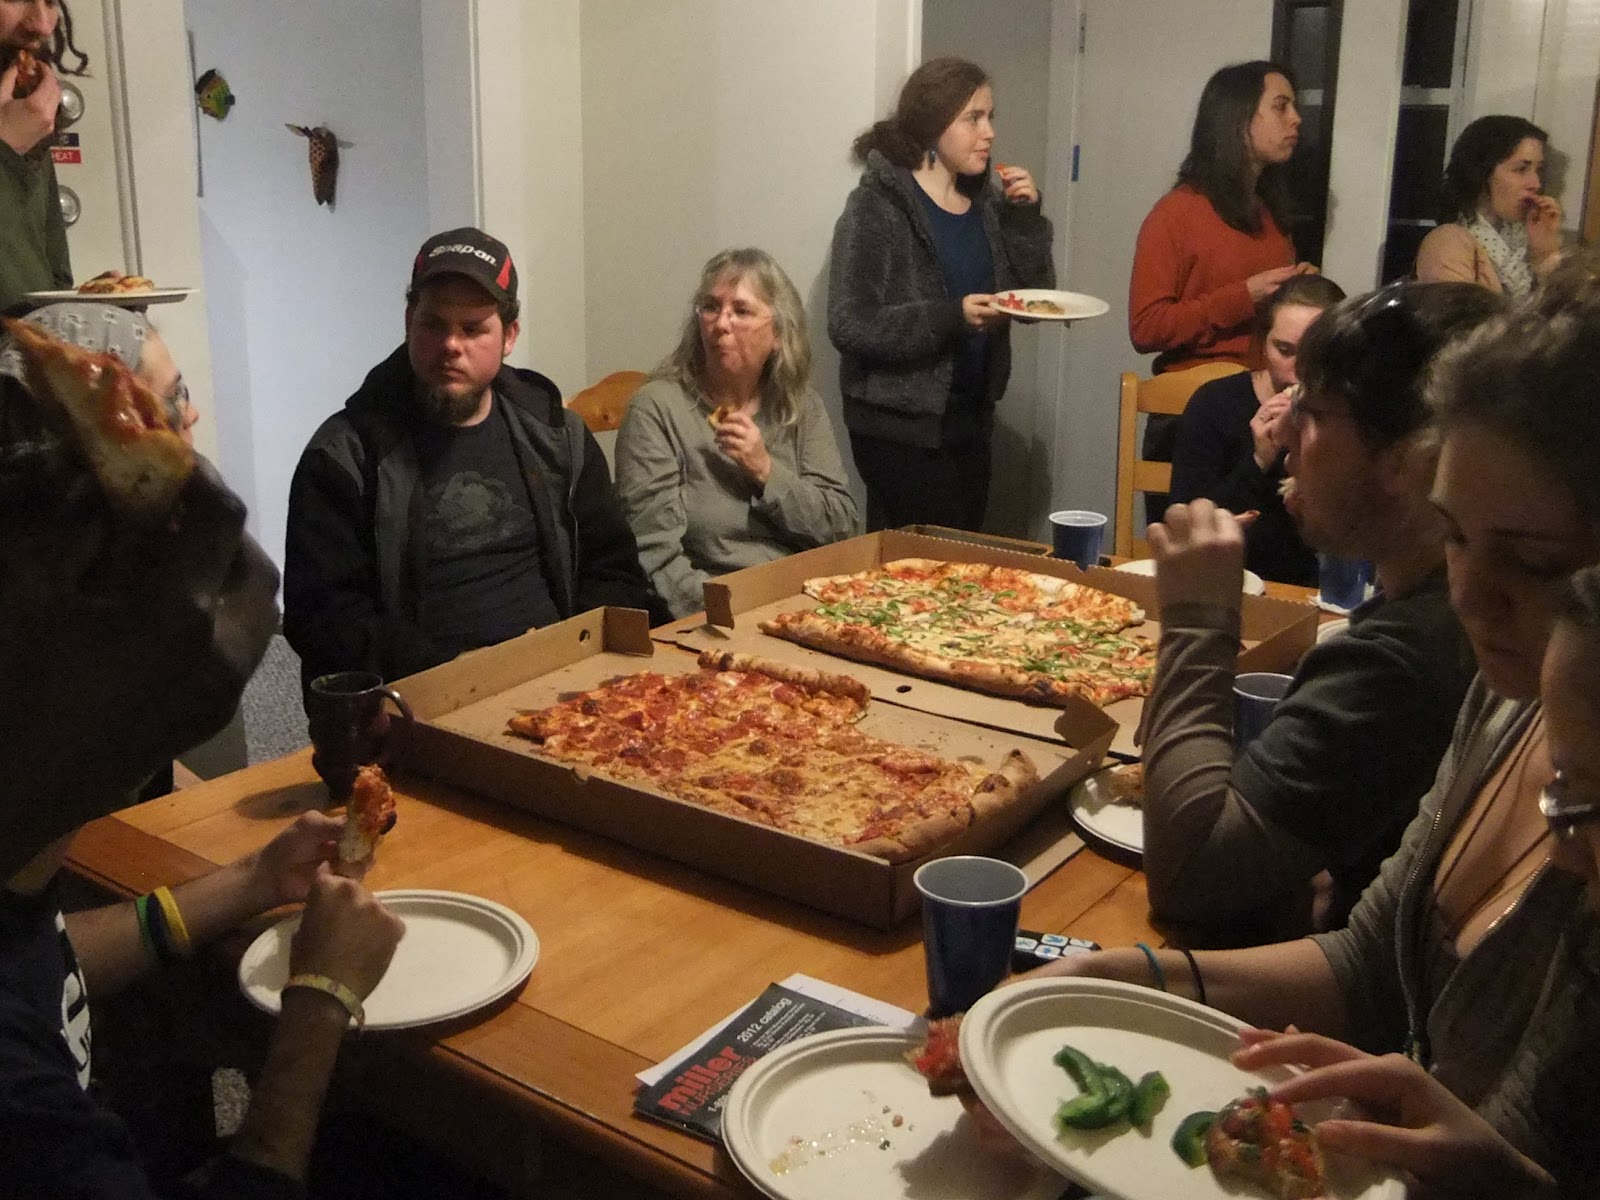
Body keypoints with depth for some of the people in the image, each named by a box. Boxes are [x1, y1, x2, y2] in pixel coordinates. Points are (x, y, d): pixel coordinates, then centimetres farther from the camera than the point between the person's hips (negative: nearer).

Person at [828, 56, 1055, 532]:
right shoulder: (877, 206, -10)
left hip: (971, 416, 7)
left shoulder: (984, 201, 9)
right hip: (900, 425, -7)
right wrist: (951, 317, -28)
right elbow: (850, 326, -17)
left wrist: (1026, 216, -3)